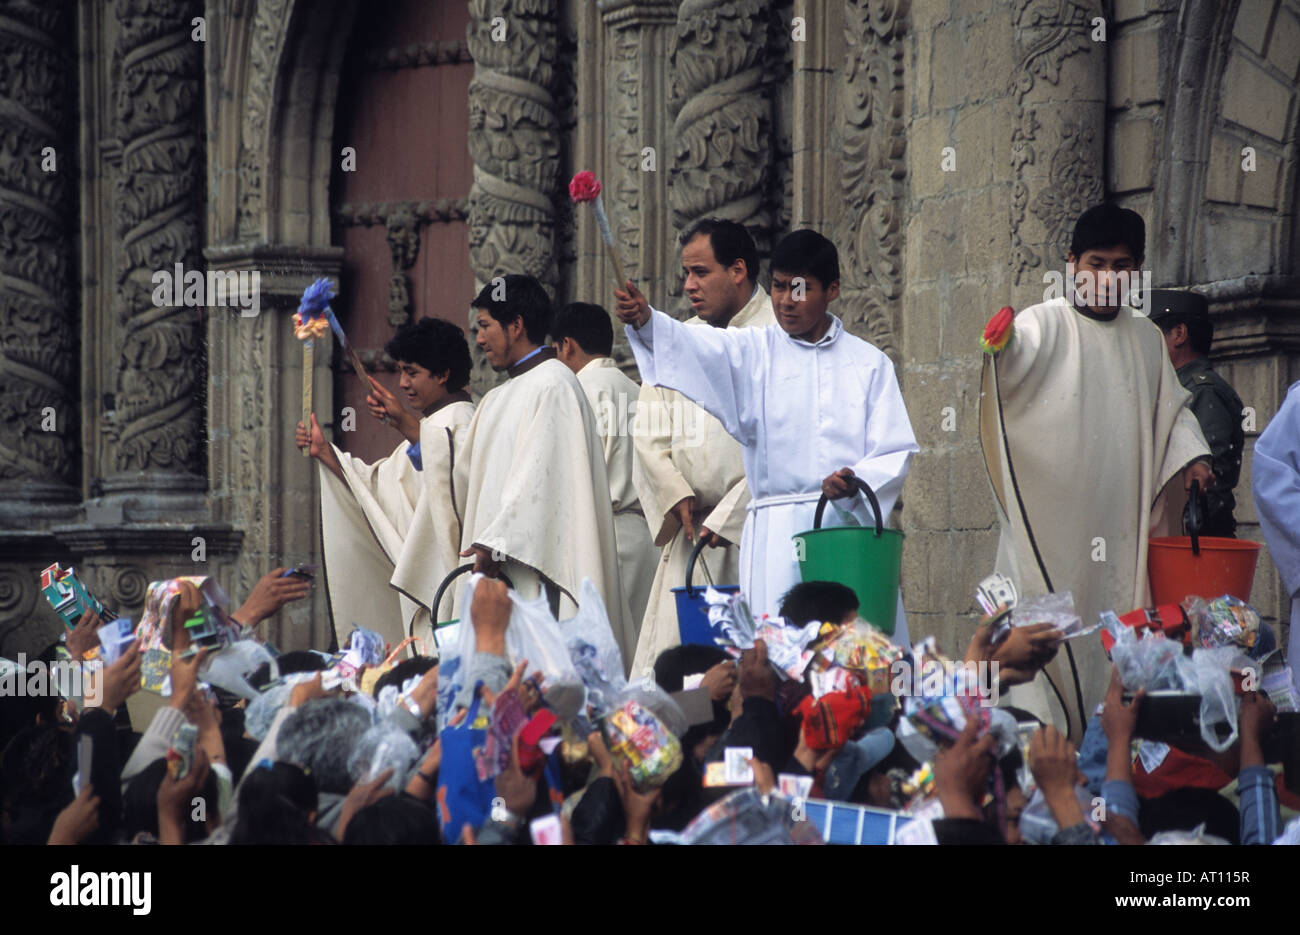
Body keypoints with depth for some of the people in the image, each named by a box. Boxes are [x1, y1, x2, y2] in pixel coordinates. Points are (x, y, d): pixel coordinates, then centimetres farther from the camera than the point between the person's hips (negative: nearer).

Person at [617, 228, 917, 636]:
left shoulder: (869, 364, 12)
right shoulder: (754, 353, 9)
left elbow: (896, 451, 7)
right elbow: (695, 349, -11)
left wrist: (858, 481, -14)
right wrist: (645, 320, -31)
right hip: (777, 537, -1)